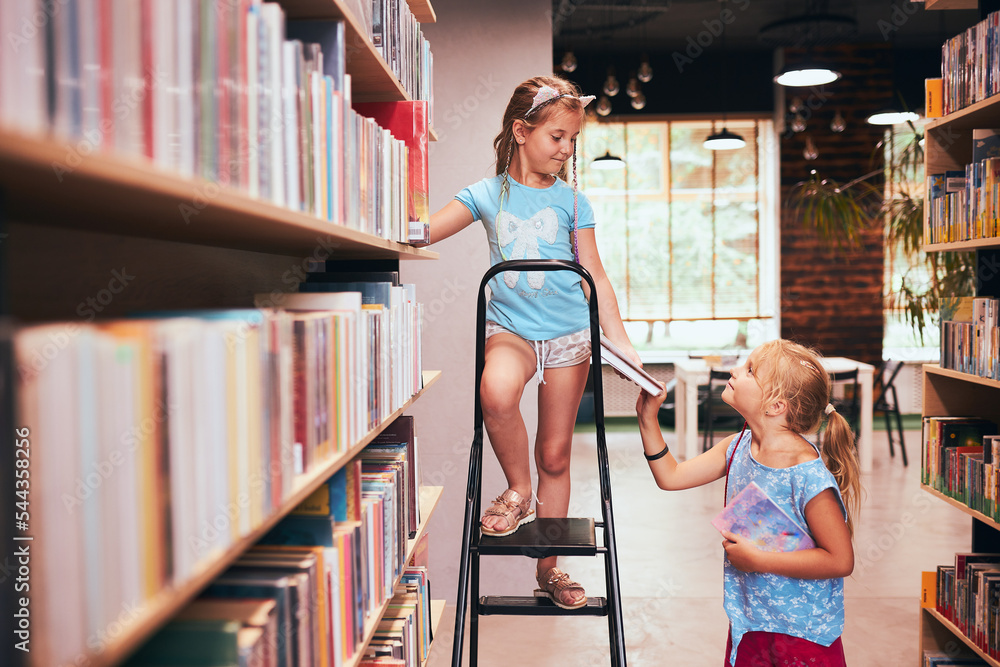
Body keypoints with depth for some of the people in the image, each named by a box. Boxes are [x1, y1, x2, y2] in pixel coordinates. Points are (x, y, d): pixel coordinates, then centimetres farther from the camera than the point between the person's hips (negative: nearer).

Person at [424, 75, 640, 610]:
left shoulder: (571, 200, 4)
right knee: (496, 391, -36)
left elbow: (595, 277, 4)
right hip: (510, 327, -1)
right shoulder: (488, 194, 2)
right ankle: (519, 492, -7)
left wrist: (621, 344, -3)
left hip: (568, 333, 1)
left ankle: (548, 569, 23)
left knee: (555, 452, 6)